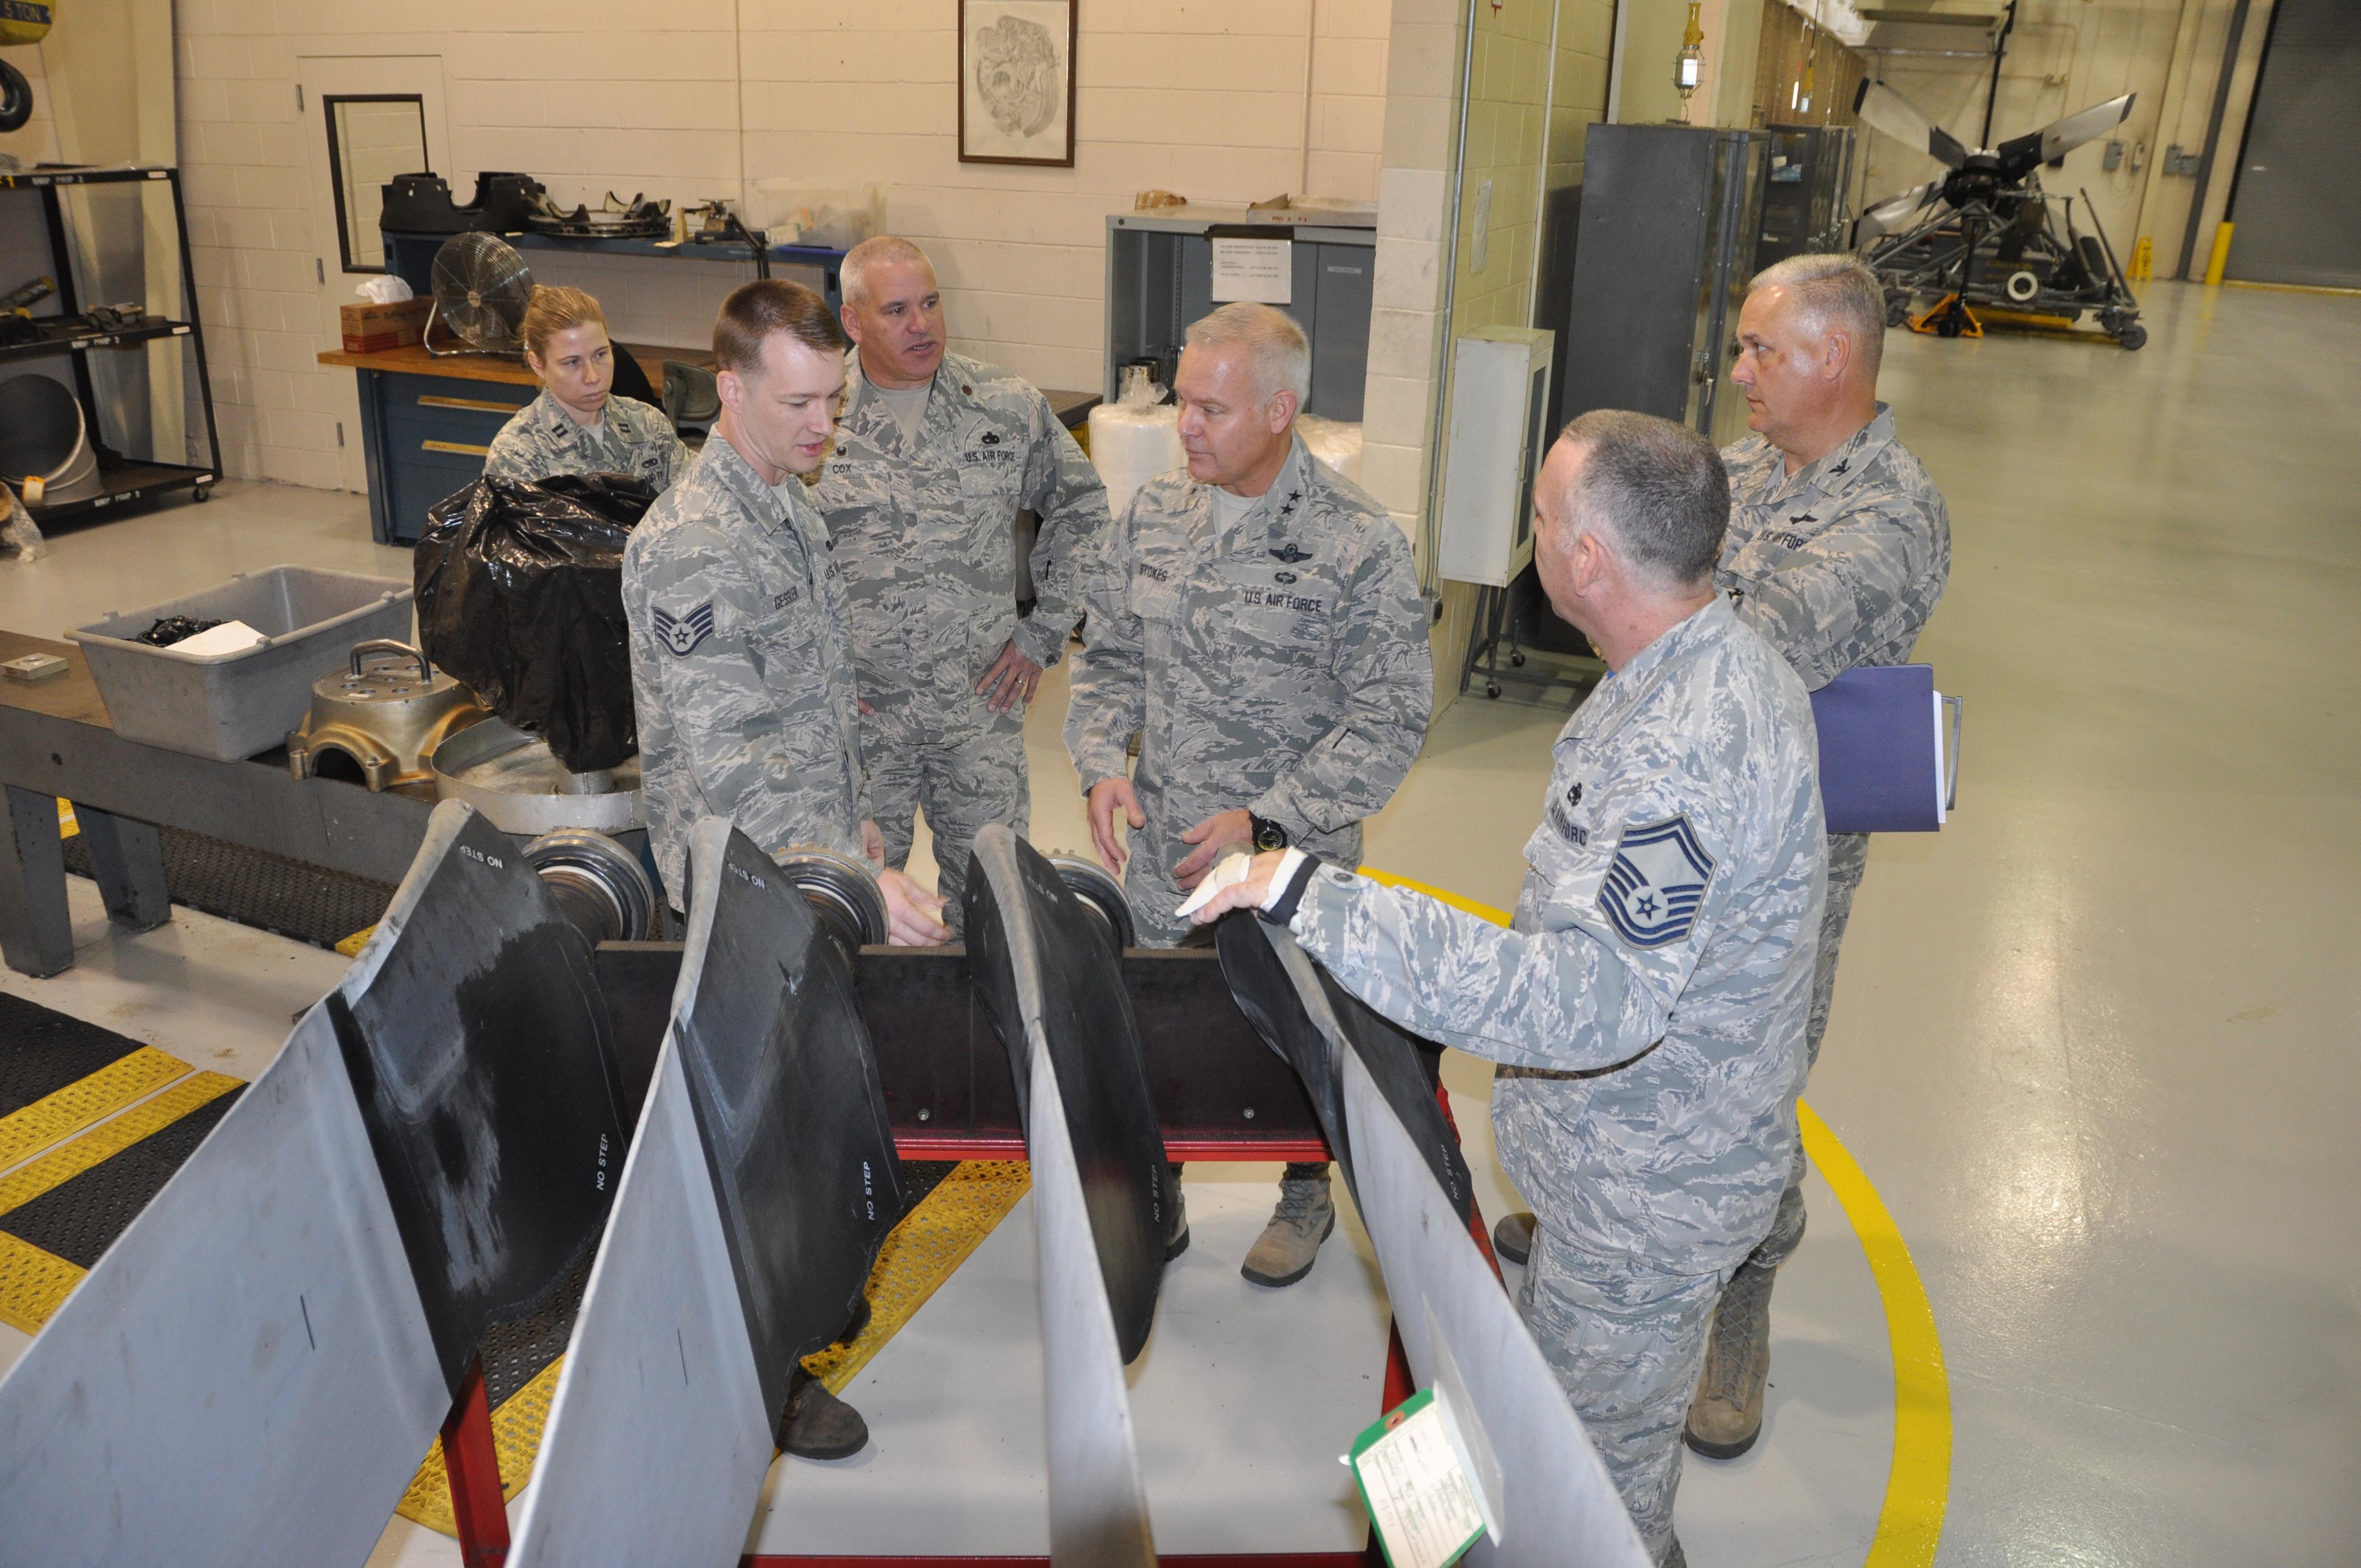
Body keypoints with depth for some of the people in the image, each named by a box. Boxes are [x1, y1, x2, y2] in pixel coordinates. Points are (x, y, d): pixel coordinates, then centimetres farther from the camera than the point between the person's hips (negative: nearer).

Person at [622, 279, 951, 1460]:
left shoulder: (787, 502, 7)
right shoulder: (693, 546, -25)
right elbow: (724, 764, -30)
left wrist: (853, 814, 18)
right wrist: (857, 878, -36)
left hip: (808, 856, 9)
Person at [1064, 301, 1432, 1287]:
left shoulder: (1357, 543, -16)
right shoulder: (1153, 515, 0)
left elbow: (1389, 721, -15)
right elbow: (1107, 657, 10)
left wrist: (1265, 822, -21)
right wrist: (1100, 764, -7)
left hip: (1293, 860, -4)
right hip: (1161, 847, 4)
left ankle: (1305, 1194, 42)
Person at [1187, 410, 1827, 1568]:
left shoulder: (1681, 753, -36)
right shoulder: (1719, 664, -1)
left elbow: (1598, 1001, -46)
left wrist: (1324, 901, -47)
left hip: (1647, 1188, -10)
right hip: (1641, 1148, 10)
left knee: (1598, 1452, 13)